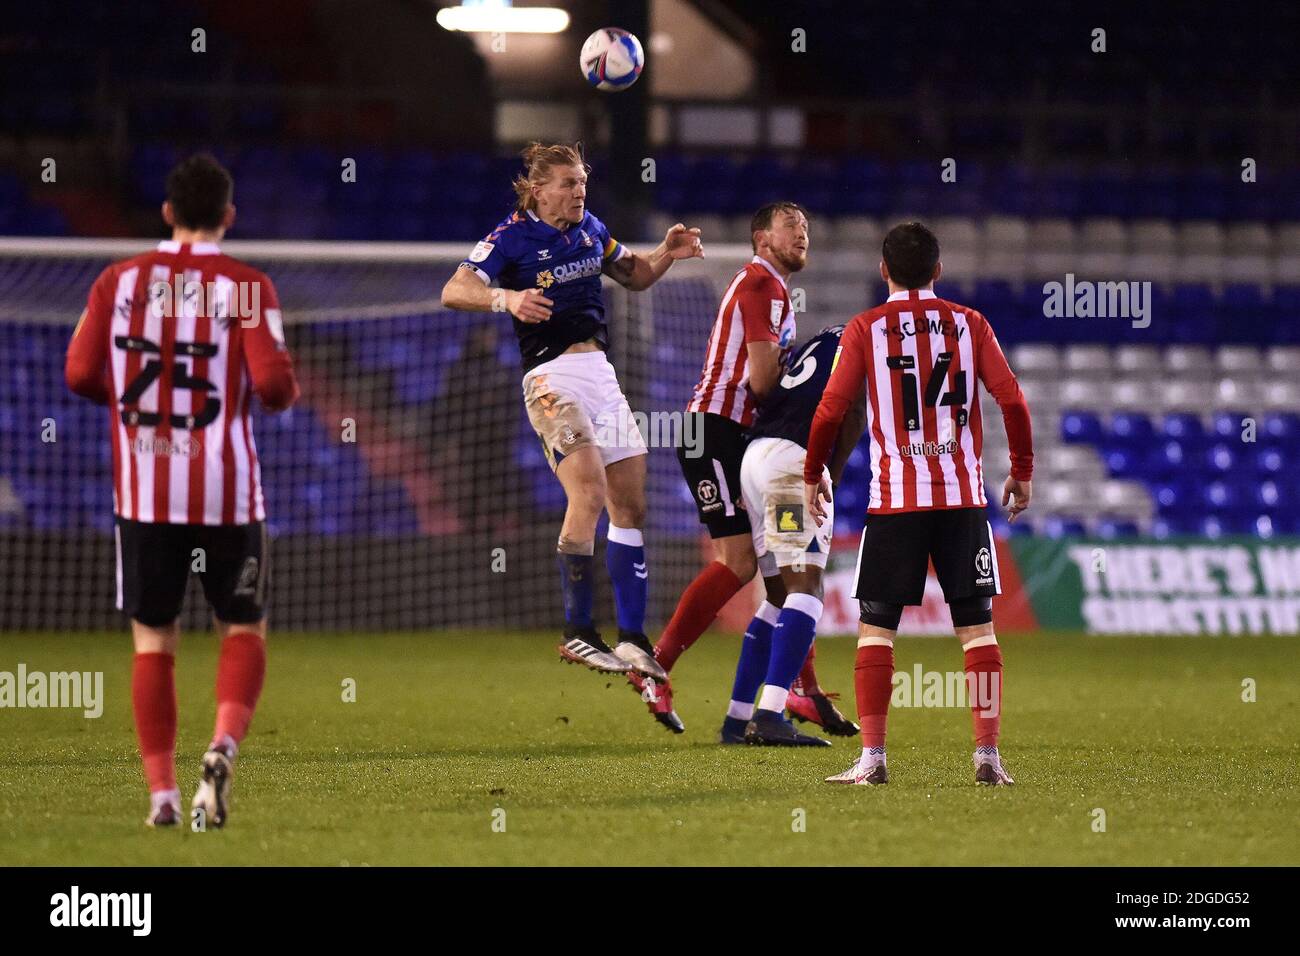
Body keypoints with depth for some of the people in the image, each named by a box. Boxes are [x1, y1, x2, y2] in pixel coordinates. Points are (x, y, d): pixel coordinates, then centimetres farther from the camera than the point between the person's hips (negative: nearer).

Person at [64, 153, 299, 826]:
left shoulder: (118, 280, 3)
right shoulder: (246, 287, -5)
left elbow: (80, 373, 0)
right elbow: (274, 384, -13)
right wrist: (284, 392, 10)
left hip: (142, 491, 2)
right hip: (225, 492, -2)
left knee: (153, 641, 9)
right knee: (243, 630, 12)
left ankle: (161, 790, 3)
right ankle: (223, 745, -13)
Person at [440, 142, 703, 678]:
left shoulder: (590, 229, 12)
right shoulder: (513, 236, -7)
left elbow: (634, 277, 27)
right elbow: (453, 292, -16)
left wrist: (667, 253, 7)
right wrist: (506, 298, -34)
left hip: (600, 372, 7)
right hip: (552, 376, -7)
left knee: (630, 503, 5)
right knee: (589, 492, -22)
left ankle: (632, 638, 12)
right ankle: (577, 634, -18)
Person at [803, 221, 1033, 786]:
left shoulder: (864, 330, 1)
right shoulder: (969, 324, 5)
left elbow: (830, 411, -2)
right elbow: (1012, 401, 0)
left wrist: (813, 475, 11)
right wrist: (1022, 472, 12)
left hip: (894, 500, -1)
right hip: (963, 496, 1)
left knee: (875, 627, 4)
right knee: (977, 627, 6)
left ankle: (872, 757, -3)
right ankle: (988, 755, 0)